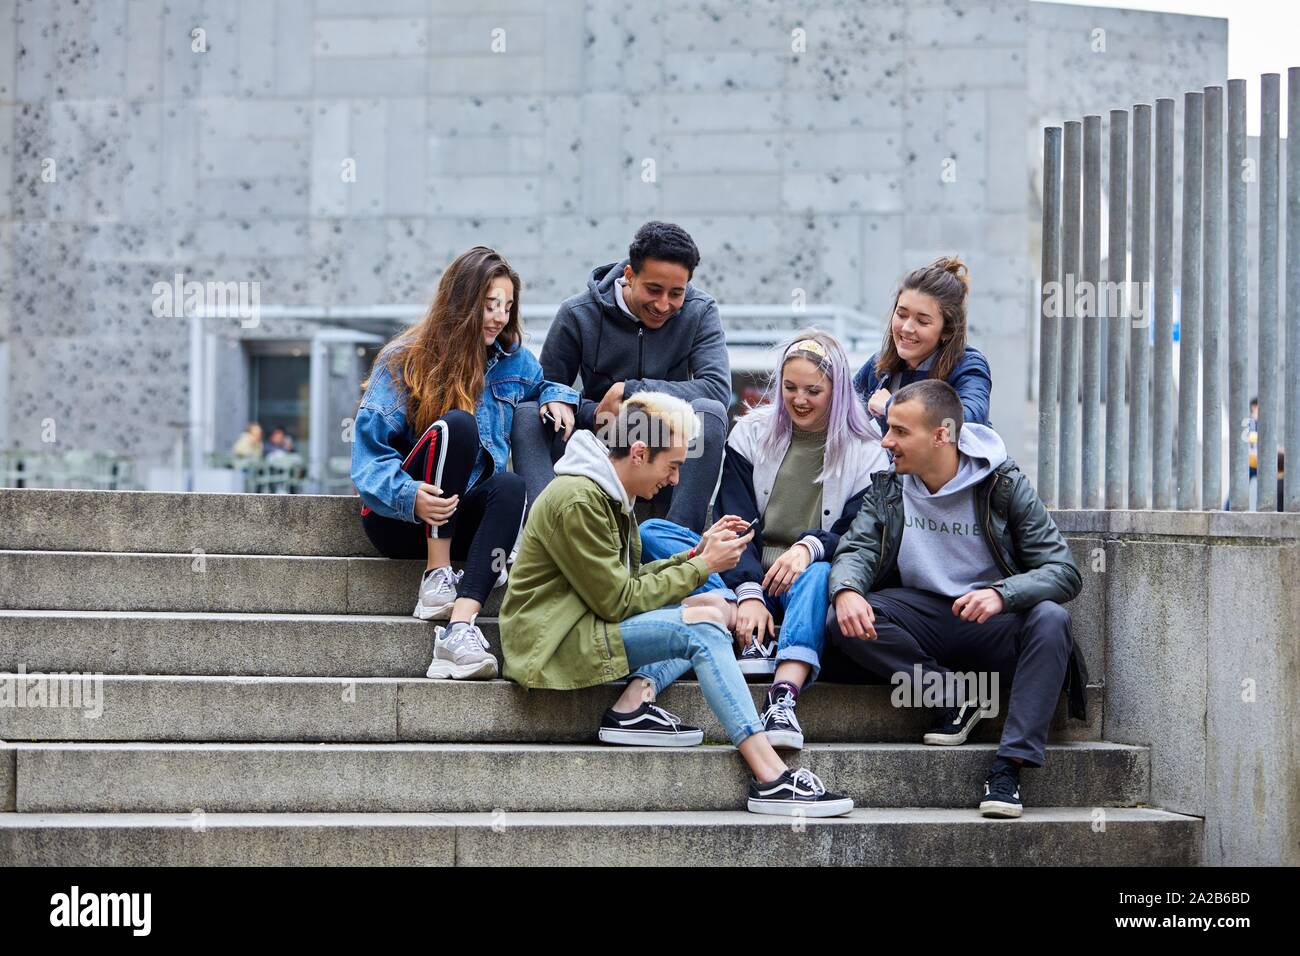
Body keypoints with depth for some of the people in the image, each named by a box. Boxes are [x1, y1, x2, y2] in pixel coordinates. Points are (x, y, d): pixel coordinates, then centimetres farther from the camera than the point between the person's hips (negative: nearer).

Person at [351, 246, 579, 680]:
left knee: (510, 485, -33)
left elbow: (544, 384, 31)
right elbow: (370, 453, -15)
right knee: (457, 424, -30)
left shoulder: (512, 358, 8)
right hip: (400, 517, -4)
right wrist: (409, 496, -35)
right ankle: (437, 578, -29)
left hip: (466, 520, 4)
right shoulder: (404, 362, -7)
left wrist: (558, 398, 5)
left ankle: (458, 628, -49)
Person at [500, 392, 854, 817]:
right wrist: (702, 565, -11)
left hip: (584, 624, 10)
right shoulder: (577, 501, -17)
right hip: (552, 641, -10)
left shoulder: (607, 495, 15)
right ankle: (770, 778, -30)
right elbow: (618, 600, -17)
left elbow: (630, 578, 14)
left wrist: (695, 554, 1)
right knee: (702, 623, -23)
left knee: (718, 606, 4)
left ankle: (634, 703, -17)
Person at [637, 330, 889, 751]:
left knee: (819, 574, -39)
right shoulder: (752, 435, 9)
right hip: (748, 578, 3)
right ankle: (751, 637, -38)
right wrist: (748, 592, -21)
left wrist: (810, 547, -29)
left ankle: (783, 699, -59)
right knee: (650, 533, -18)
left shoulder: (866, 454, 4)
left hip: (808, 581, -3)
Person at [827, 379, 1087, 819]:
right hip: (922, 615, 2)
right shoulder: (889, 486, 2)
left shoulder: (1005, 485, -9)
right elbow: (856, 550, -6)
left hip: (991, 624, -2)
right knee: (841, 621, -25)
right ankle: (954, 696, -14)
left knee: (1050, 619, -34)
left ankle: (1009, 765, -35)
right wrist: (847, 589, -32)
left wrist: (1002, 594, -34)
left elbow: (1064, 571, -13)